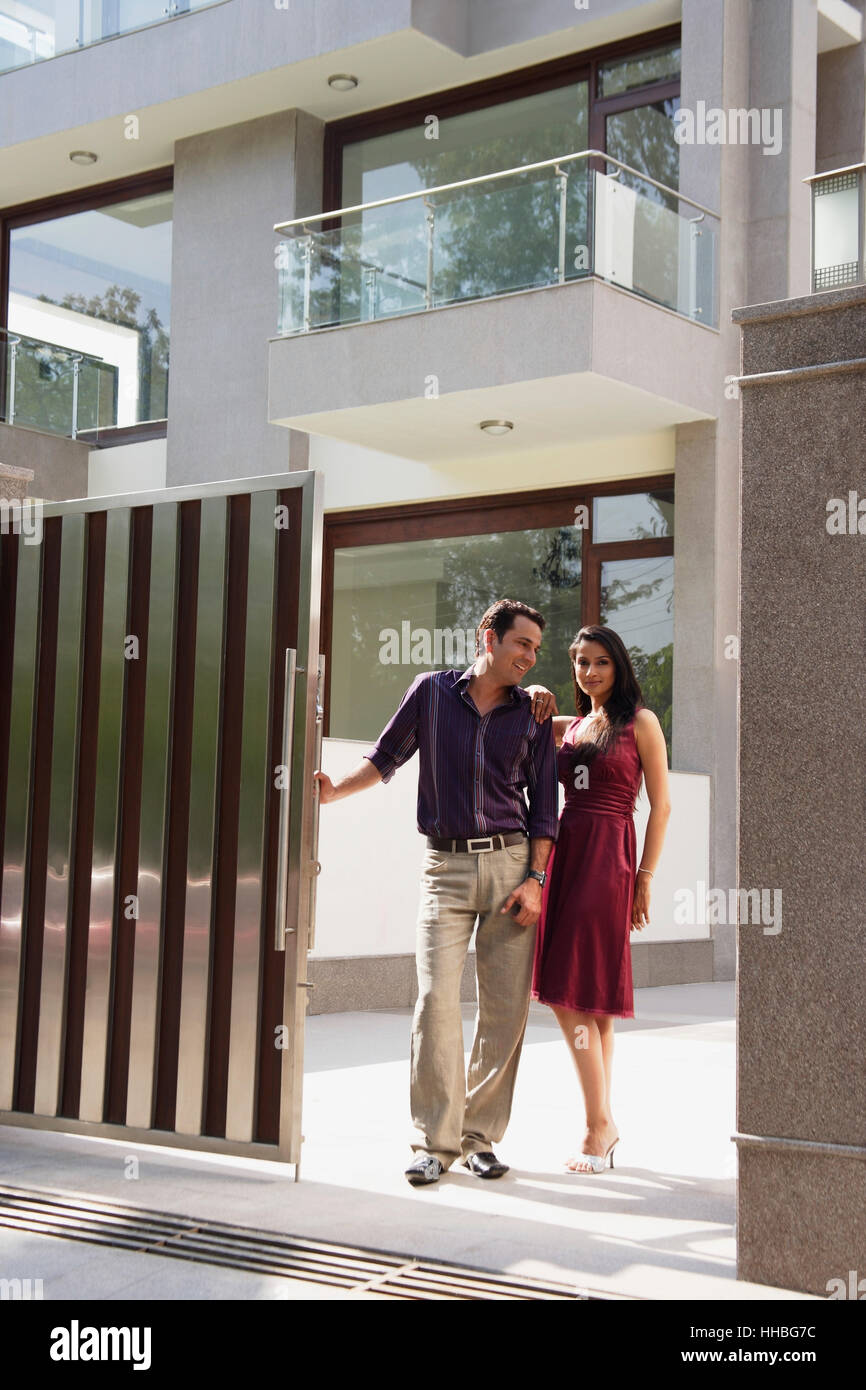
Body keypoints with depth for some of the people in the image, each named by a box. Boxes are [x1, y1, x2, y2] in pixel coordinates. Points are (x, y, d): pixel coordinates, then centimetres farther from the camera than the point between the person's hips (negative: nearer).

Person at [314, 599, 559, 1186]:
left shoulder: (532, 713, 9)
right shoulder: (432, 692, 7)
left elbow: (544, 805, 9)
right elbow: (387, 757, 16)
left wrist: (535, 879, -1)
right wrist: (333, 790, 2)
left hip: (511, 862, 1)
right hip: (446, 867, -1)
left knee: (507, 1007, -1)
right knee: (436, 1000, -11)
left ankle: (480, 1136, 11)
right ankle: (435, 1142, -4)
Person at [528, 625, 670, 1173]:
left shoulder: (640, 722, 2)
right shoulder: (569, 725, 17)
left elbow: (661, 805, -1)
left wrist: (644, 878, -7)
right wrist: (531, 697, 3)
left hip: (608, 857, -6)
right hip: (563, 853, 6)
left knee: (579, 994, -11)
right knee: (569, 996, 5)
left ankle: (600, 1125, -4)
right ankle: (604, 1125, 12)